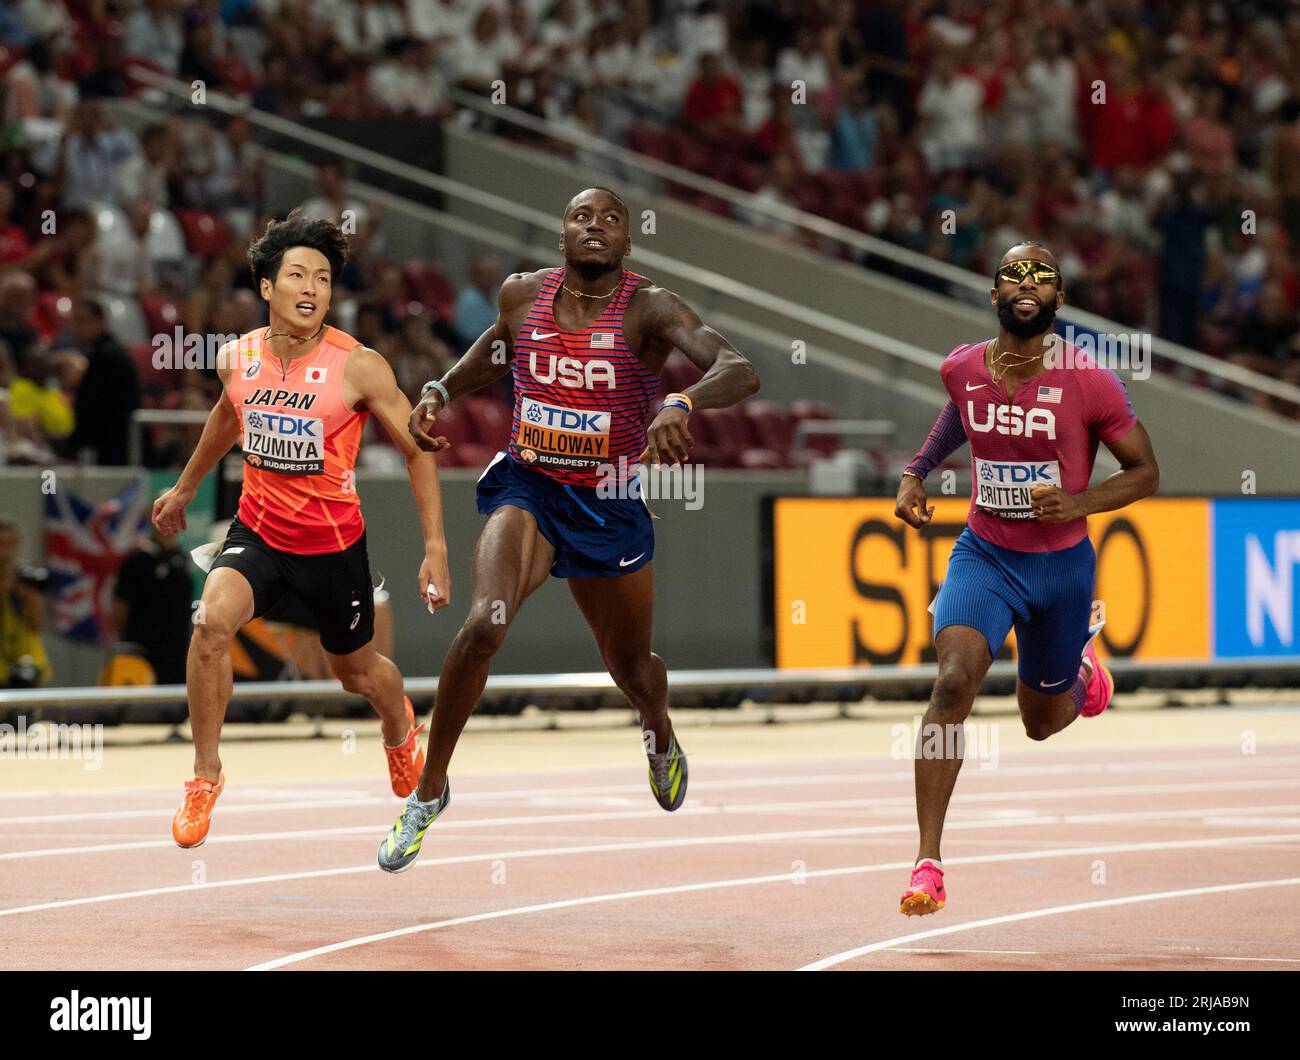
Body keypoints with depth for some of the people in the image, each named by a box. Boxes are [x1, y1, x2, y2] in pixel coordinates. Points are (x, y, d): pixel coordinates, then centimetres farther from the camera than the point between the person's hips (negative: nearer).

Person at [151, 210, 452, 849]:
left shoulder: (358, 367, -19)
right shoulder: (238, 358, -7)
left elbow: (418, 451, -10)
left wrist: (435, 549, -15)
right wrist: (185, 488, 30)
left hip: (334, 543, -2)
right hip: (257, 529, 2)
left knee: (357, 672, 17)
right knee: (213, 618, -27)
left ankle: (400, 729, 56)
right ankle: (206, 776, -11)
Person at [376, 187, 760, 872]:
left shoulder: (649, 310, -15)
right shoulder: (522, 294, -3)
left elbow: (740, 372, -30)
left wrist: (683, 404, -50)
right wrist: (441, 391, 5)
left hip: (610, 508, 0)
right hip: (527, 489, 1)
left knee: (631, 669, 17)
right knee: (485, 623, -27)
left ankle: (660, 733, 57)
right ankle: (429, 789, -11)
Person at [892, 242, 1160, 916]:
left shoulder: (1089, 382, -17)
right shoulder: (961, 369, -7)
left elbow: (1144, 472, -6)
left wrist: (1077, 502, -22)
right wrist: (918, 471, 8)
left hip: (1063, 564, -1)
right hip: (984, 556, 1)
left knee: (1043, 720, 17)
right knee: (952, 682, -25)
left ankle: (1080, 664, 57)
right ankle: (928, 865, -22)